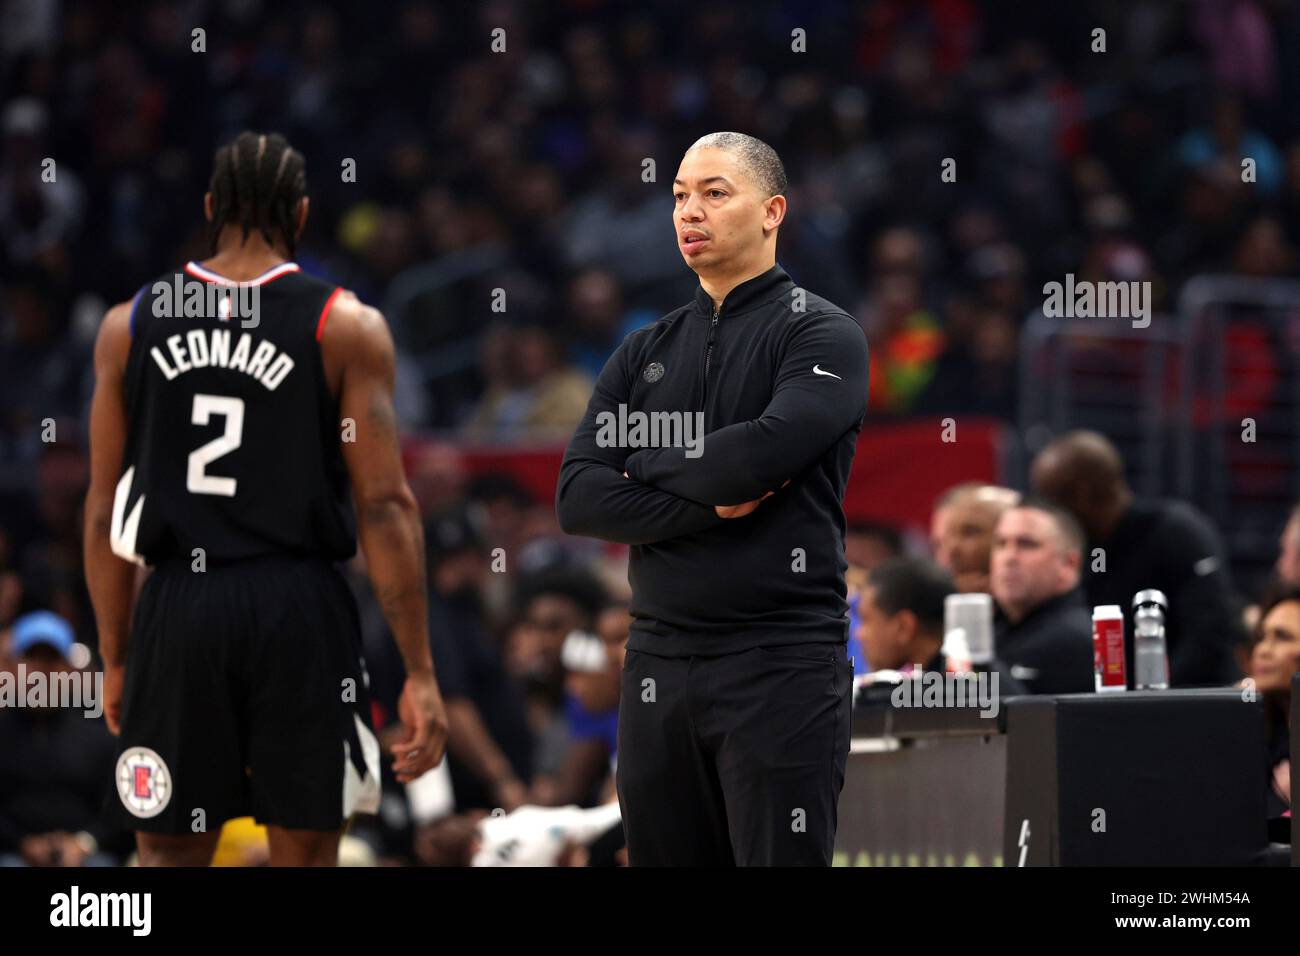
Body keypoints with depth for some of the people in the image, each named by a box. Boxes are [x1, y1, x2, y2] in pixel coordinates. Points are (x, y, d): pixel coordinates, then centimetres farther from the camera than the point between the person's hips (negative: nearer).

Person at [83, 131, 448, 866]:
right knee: (304, 854, 6)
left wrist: (115, 659, 16)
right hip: (300, 608, -2)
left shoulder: (130, 325, 7)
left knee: (170, 856, 9)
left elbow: (105, 511, 8)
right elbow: (385, 506, -7)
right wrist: (420, 673, -5)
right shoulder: (347, 328, -1)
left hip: (176, 609, 2)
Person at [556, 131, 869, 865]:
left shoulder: (821, 335, -1)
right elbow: (578, 500, 4)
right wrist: (709, 500, -9)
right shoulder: (647, 352, 15)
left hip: (782, 665, -6)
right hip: (660, 662, 6)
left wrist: (645, 466, -2)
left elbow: (764, 452, -19)